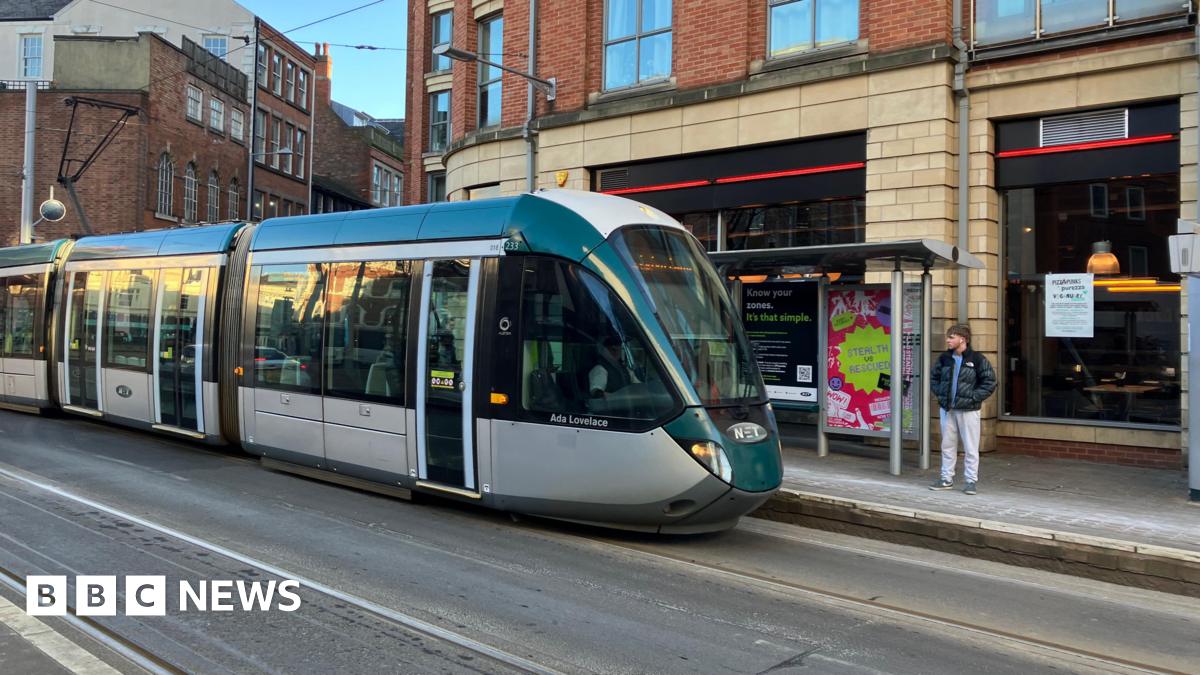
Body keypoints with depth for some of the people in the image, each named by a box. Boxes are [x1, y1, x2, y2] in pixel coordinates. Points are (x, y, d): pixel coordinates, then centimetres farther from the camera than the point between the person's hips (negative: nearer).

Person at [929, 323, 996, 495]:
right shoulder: (944, 358, 6)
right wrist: (940, 394, 5)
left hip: (968, 410, -5)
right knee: (947, 446, 12)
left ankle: (971, 481, 10)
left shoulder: (977, 359, -8)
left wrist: (974, 397, -12)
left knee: (970, 448, 1)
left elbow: (990, 382, -6)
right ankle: (946, 479, 21)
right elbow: (934, 377, 19)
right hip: (947, 409, 5)